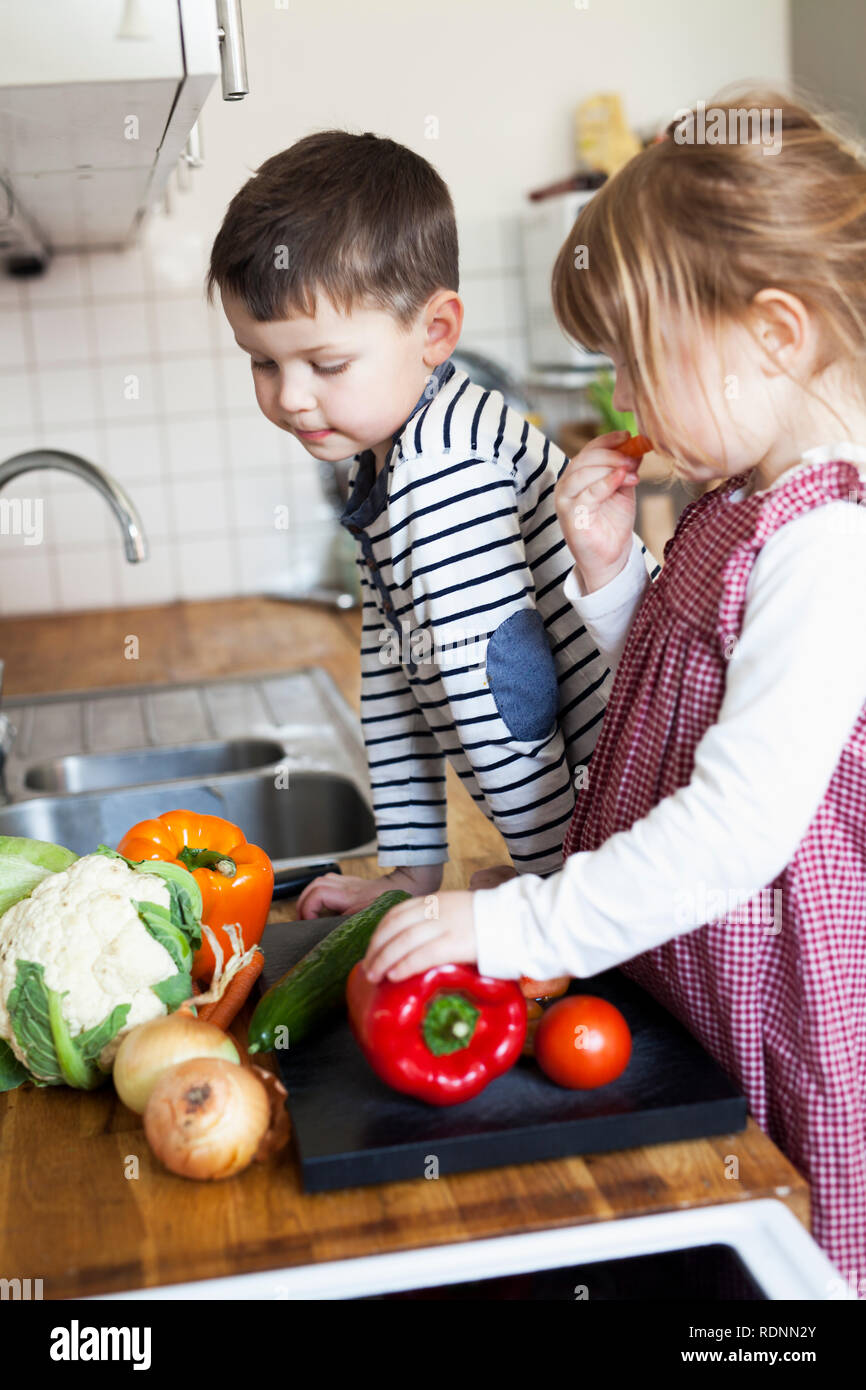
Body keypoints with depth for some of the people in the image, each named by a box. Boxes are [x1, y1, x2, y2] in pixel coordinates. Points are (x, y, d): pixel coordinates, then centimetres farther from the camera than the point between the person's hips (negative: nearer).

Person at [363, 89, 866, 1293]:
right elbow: (669, 697, 14)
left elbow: (744, 822, -28)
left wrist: (521, 927, -25)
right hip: (688, 986, 9)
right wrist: (609, 571, -2)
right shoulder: (742, 505, 7)